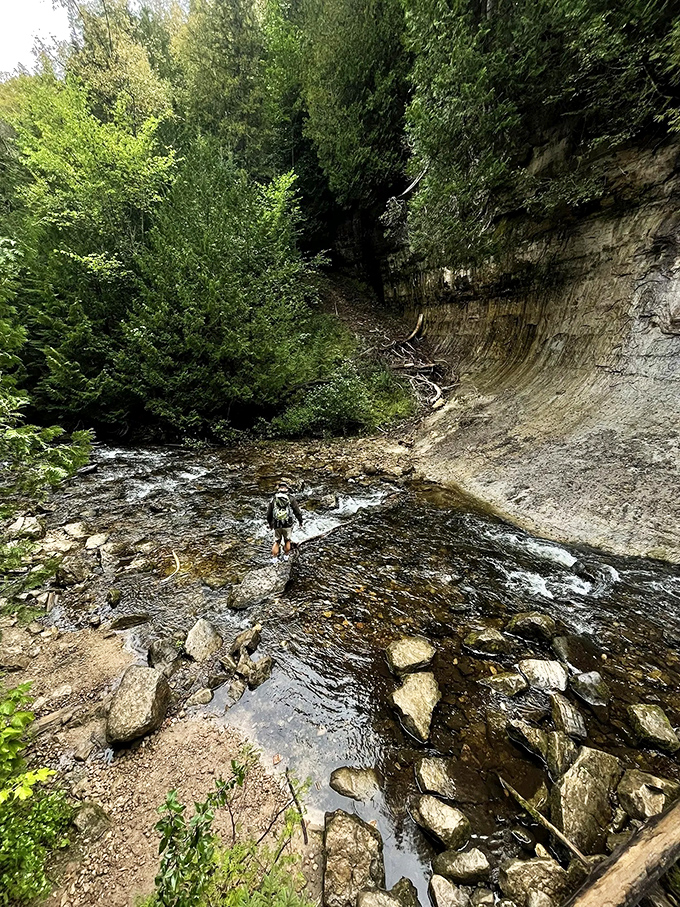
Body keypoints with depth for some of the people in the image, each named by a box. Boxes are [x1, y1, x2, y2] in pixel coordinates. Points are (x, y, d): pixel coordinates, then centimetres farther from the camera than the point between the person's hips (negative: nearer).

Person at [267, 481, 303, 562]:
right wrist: (300, 522, 10)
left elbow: (269, 513, 10)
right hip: (288, 525, -1)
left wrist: (270, 524, 25)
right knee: (287, 541, 19)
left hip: (277, 525, 1)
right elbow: (297, 512, -3)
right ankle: (286, 556, 30)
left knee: (276, 542, 16)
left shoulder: (273, 499, 3)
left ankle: (274, 558, 15)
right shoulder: (291, 498, -2)